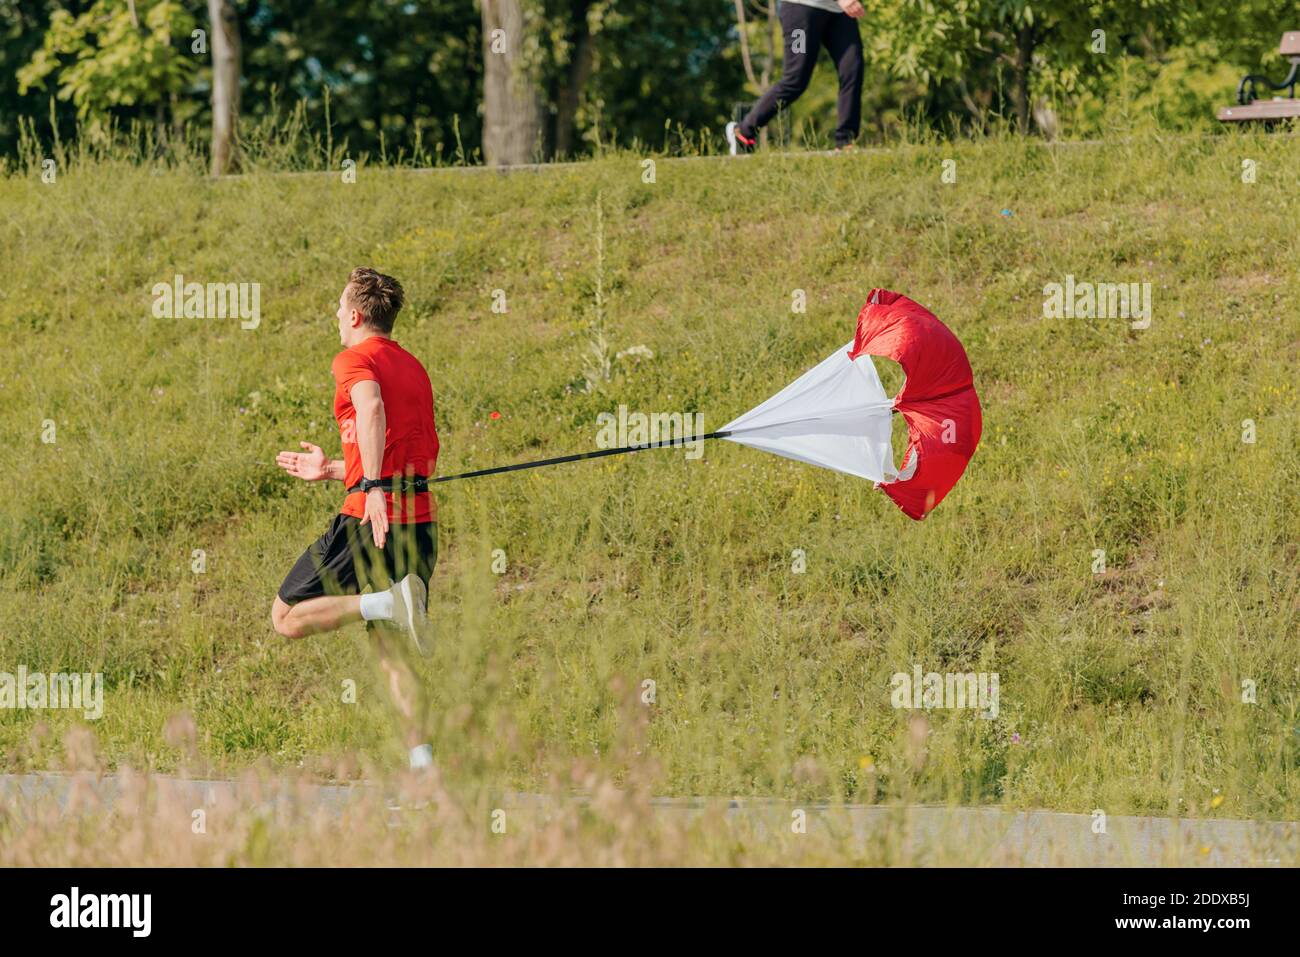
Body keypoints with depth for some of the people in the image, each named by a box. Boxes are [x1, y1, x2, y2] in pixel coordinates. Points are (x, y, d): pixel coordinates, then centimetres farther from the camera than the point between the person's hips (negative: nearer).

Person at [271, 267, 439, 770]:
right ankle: (422, 759, -4)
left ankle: (390, 601, -20)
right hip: (421, 518, 7)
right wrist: (334, 470, 33)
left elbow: (372, 407, -24)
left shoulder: (355, 360, -2)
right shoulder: (414, 367, 21)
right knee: (391, 650, 10)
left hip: (369, 517, -7)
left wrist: (373, 487, -33)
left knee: (287, 617, 2)